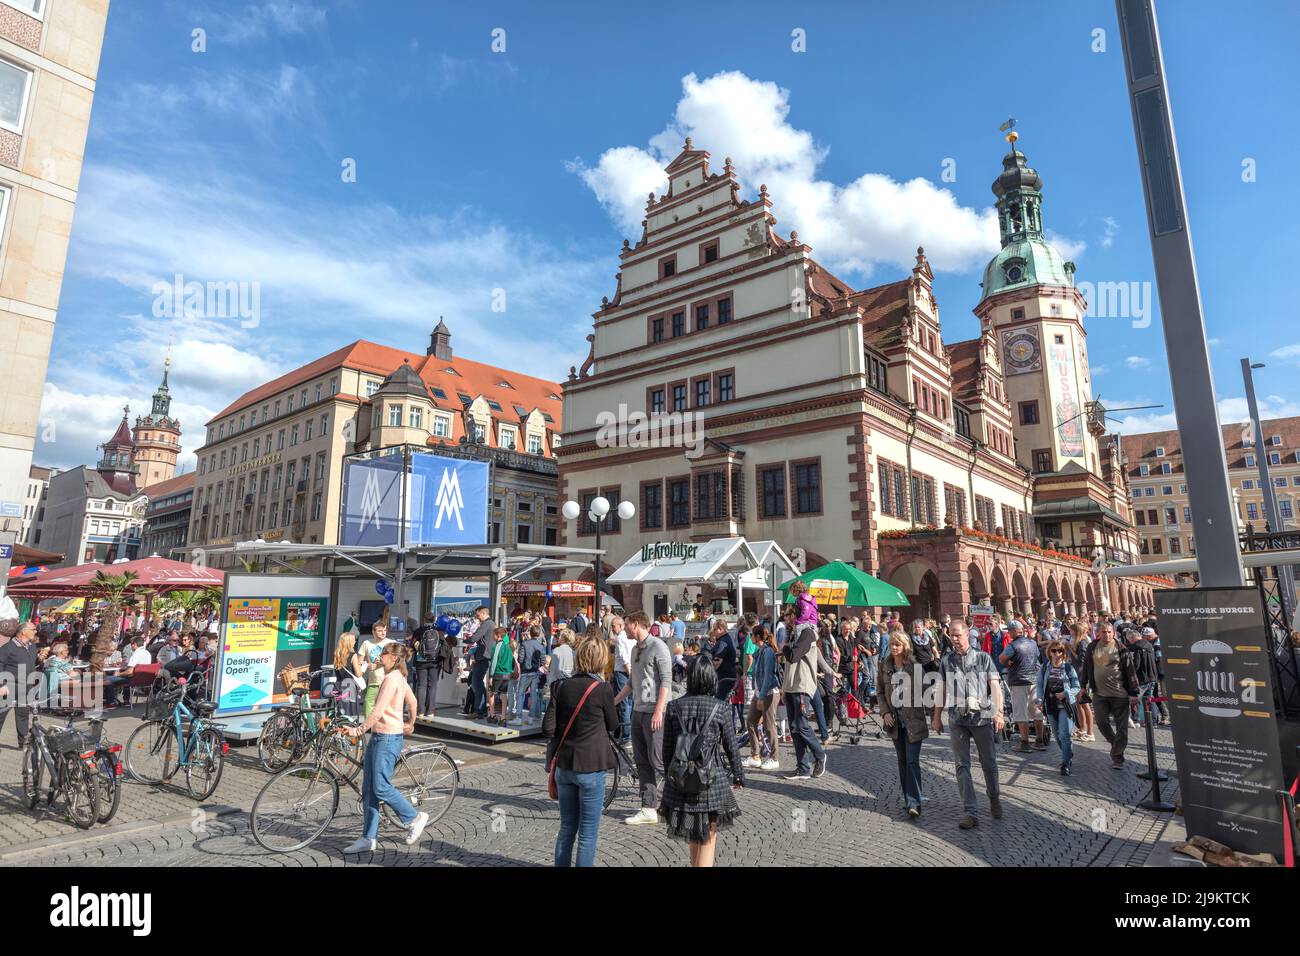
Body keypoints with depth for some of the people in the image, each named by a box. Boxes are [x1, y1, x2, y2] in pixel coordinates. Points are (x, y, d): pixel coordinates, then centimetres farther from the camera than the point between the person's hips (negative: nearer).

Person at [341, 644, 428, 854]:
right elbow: (412, 701, 22)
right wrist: (410, 724, 33)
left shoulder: (391, 679, -17)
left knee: (381, 787, -4)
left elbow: (377, 712, -21)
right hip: (378, 736, 10)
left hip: (388, 738, -10)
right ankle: (368, 838, 15)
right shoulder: (399, 678, 13)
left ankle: (415, 818, 12)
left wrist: (359, 729, -17)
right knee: (368, 789, 10)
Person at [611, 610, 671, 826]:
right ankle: (648, 809, 13)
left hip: (654, 712, -9)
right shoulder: (636, 649, 16)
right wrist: (613, 702, 21)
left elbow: (666, 680, -16)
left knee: (658, 762, -6)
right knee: (642, 762, 8)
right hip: (638, 711, 9)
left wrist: (658, 711, -20)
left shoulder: (658, 646, -11)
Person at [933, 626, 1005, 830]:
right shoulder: (946, 660, 6)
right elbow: (941, 689, 10)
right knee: (962, 765, 0)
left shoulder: (983, 658, 1)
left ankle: (994, 799, 35)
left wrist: (998, 713, -10)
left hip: (982, 717, -1)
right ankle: (970, 812, 3)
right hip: (957, 719, 2)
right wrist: (937, 717, 11)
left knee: (989, 763, 9)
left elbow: (995, 686, -1)